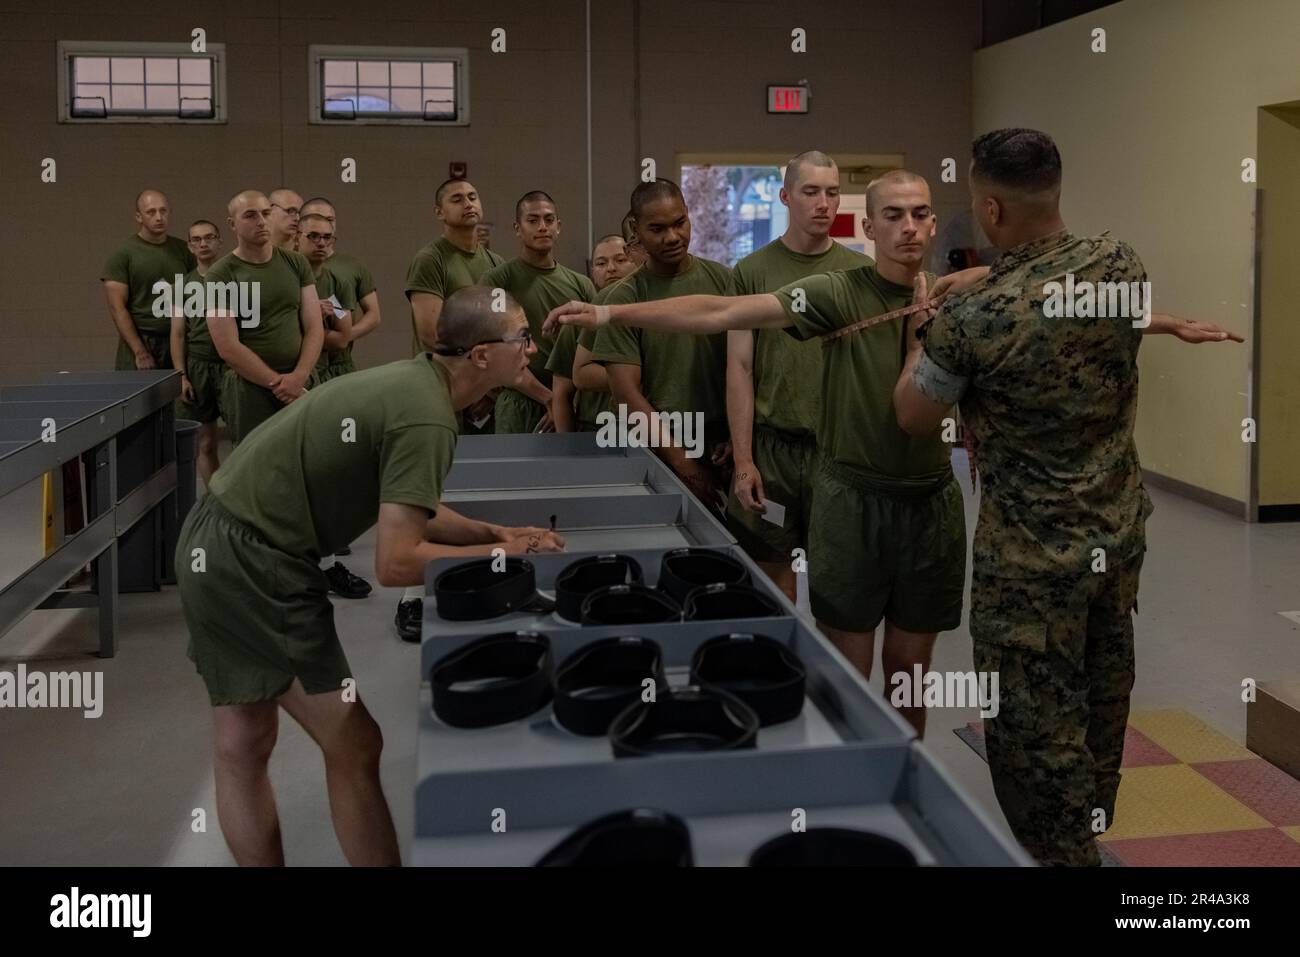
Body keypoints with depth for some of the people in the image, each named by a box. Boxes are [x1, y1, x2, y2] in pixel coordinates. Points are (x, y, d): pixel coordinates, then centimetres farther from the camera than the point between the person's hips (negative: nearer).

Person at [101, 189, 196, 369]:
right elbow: (117, 308, -6)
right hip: (139, 342, -3)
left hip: (177, 342, 3)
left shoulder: (183, 250, 9)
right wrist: (140, 352, -13)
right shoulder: (122, 253, -1)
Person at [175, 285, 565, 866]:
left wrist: (497, 533, 6)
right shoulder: (427, 418, -21)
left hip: (217, 547, 10)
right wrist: (499, 554, -11)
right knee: (353, 747, -1)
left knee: (240, 749, 16)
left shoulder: (414, 381, 8)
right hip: (255, 565, -10)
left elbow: (407, 510, 17)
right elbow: (396, 562, -23)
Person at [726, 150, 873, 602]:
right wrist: (743, 460, -6)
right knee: (772, 572, 6)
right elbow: (740, 367, 0)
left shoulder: (862, 272, 4)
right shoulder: (752, 271, 1)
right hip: (771, 446, 0)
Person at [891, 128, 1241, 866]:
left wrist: (922, 343, 10)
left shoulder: (972, 317, -22)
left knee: (1034, 721, 5)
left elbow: (914, 419, -6)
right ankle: (1091, 829, 45)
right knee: (1103, 687, 24)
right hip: (1121, 529, 8)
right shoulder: (1121, 264, -6)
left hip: (1034, 552, -7)